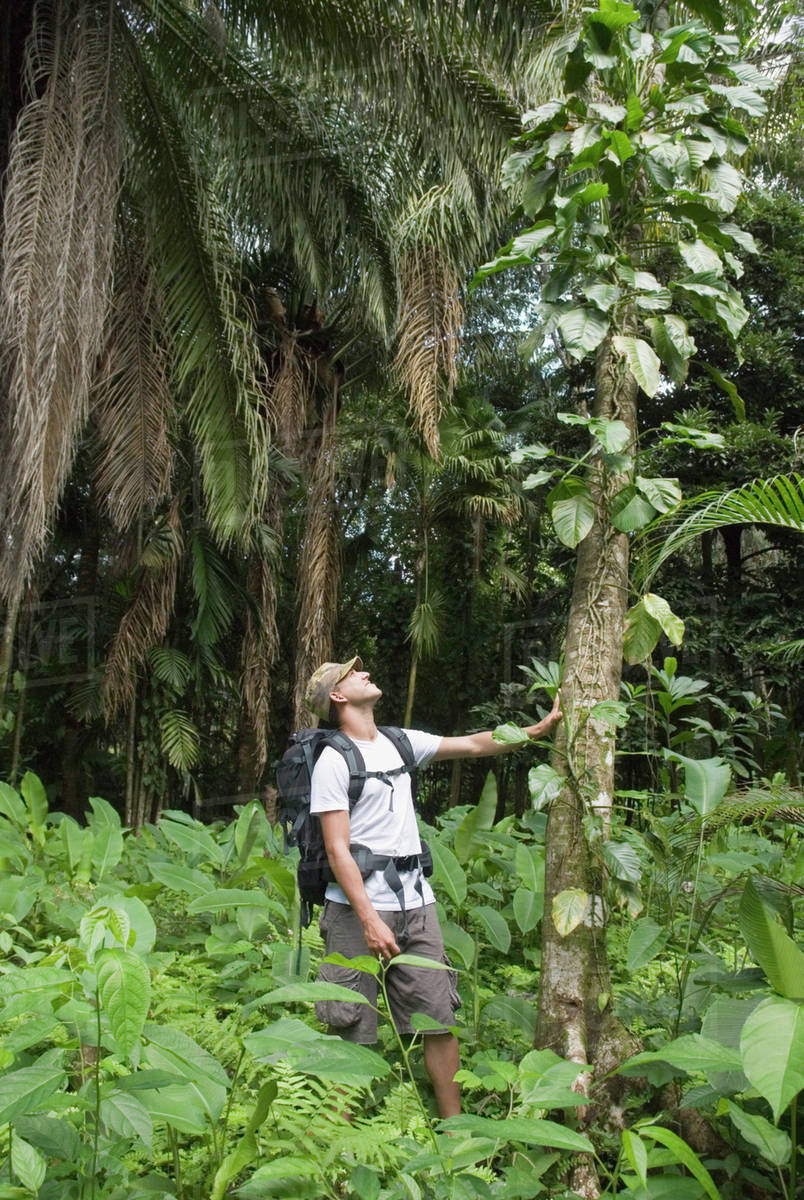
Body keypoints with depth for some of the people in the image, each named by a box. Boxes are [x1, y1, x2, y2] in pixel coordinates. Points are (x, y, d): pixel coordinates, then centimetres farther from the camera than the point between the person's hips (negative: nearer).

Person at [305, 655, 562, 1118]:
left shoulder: (401, 743, 12)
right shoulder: (333, 761, -7)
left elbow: (474, 745, 17)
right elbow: (338, 850, -12)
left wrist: (540, 728, 10)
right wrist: (370, 920, -19)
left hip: (416, 903, 6)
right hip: (358, 907, -6)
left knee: (440, 1018, 7)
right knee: (353, 1030, 2)